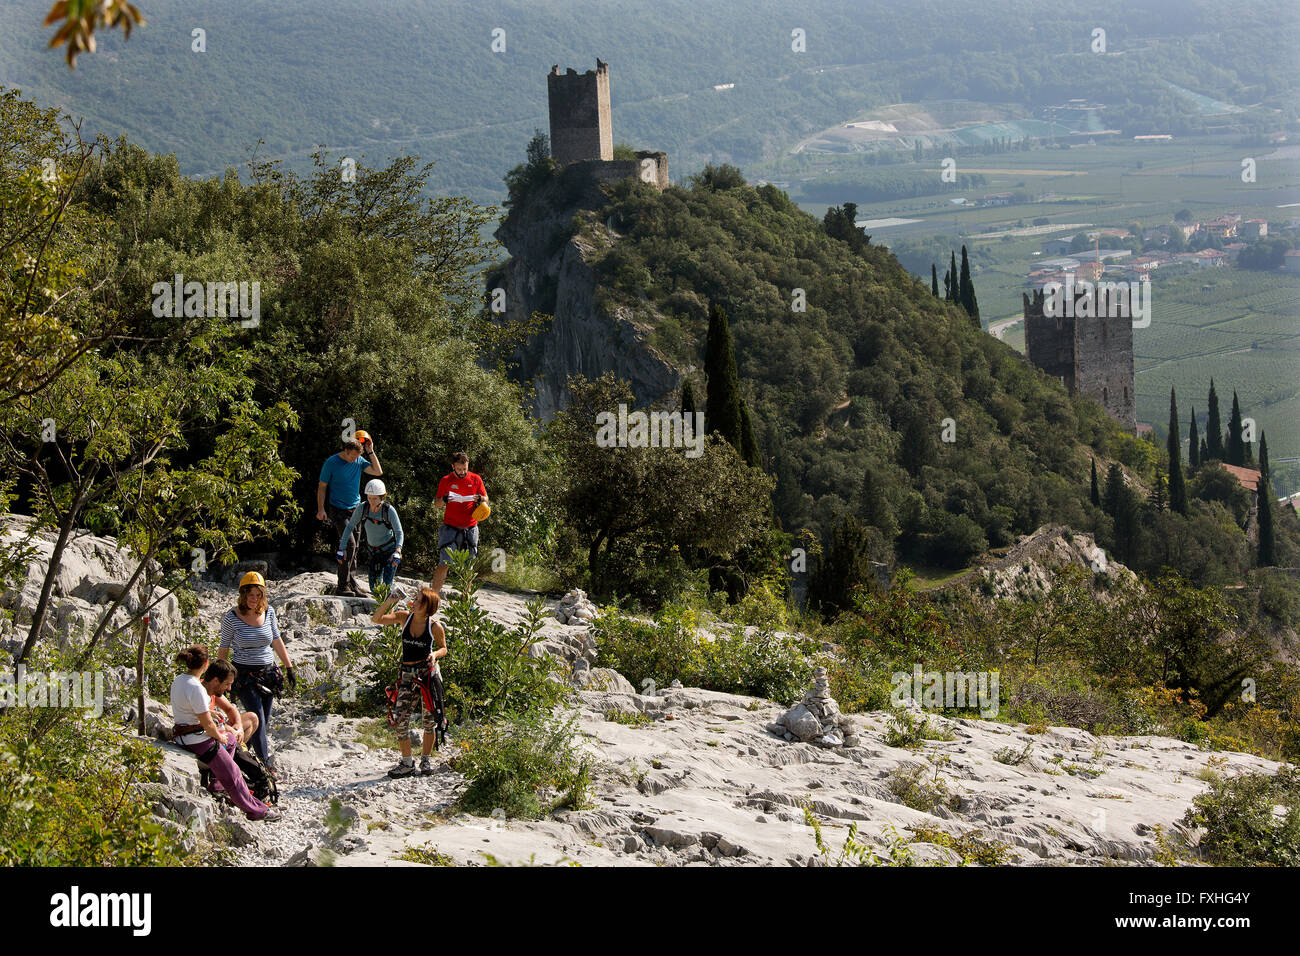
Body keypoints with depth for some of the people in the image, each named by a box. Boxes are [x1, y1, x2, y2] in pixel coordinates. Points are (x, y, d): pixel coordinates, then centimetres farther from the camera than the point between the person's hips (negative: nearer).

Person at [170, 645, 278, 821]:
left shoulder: (178, 680, 5)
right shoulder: (196, 688, -26)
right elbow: (207, 723, -24)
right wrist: (219, 737, -2)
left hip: (183, 737, 10)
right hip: (198, 740, -10)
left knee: (232, 738, 30)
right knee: (231, 776, 4)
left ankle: (218, 784, 31)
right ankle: (257, 811, 15)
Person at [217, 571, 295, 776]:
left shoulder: (269, 612, 1)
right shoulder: (231, 617, -10)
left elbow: (277, 641, 13)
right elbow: (224, 649, -1)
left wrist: (289, 667, 14)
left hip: (268, 672, 5)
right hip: (244, 675, -4)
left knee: (264, 721, 8)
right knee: (258, 719, -13)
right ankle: (265, 763, -9)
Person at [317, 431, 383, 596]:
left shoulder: (359, 461, 5)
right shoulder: (331, 463, -10)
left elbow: (378, 472, 0)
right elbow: (322, 486, -3)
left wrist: (371, 452, -7)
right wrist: (321, 509, -9)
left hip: (355, 509, 6)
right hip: (338, 510, -6)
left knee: (354, 548, 6)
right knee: (349, 544, -17)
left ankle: (352, 584, 12)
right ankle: (343, 586, -14)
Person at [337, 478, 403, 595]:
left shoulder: (389, 510, -21)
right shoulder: (362, 508, -14)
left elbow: (399, 533, -21)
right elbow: (350, 526, -5)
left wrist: (397, 552, -37)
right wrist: (342, 548, -11)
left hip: (390, 550, -4)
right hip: (374, 552, 4)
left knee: (386, 586, -16)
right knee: (374, 589, 5)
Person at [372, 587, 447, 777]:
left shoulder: (435, 627, -5)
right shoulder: (404, 617, 1)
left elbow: (443, 648, 8)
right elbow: (376, 619, -5)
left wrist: (434, 654, -14)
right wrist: (388, 602, -18)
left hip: (428, 673, -2)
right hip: (408, 674, 2)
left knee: (429, 719, 4)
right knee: (400, 718, -5)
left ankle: (426, 760, 21)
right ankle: (406, 764, 7)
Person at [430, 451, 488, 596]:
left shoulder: (475, 479, 5)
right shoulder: (446, 481, 2)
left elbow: (486, 499, 13)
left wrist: (480, 499, -11)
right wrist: (444, 500, -16)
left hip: (470, 528, 2)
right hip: (450, 528, -2)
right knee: (444, 563, -8)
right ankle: (434, 594, -1)